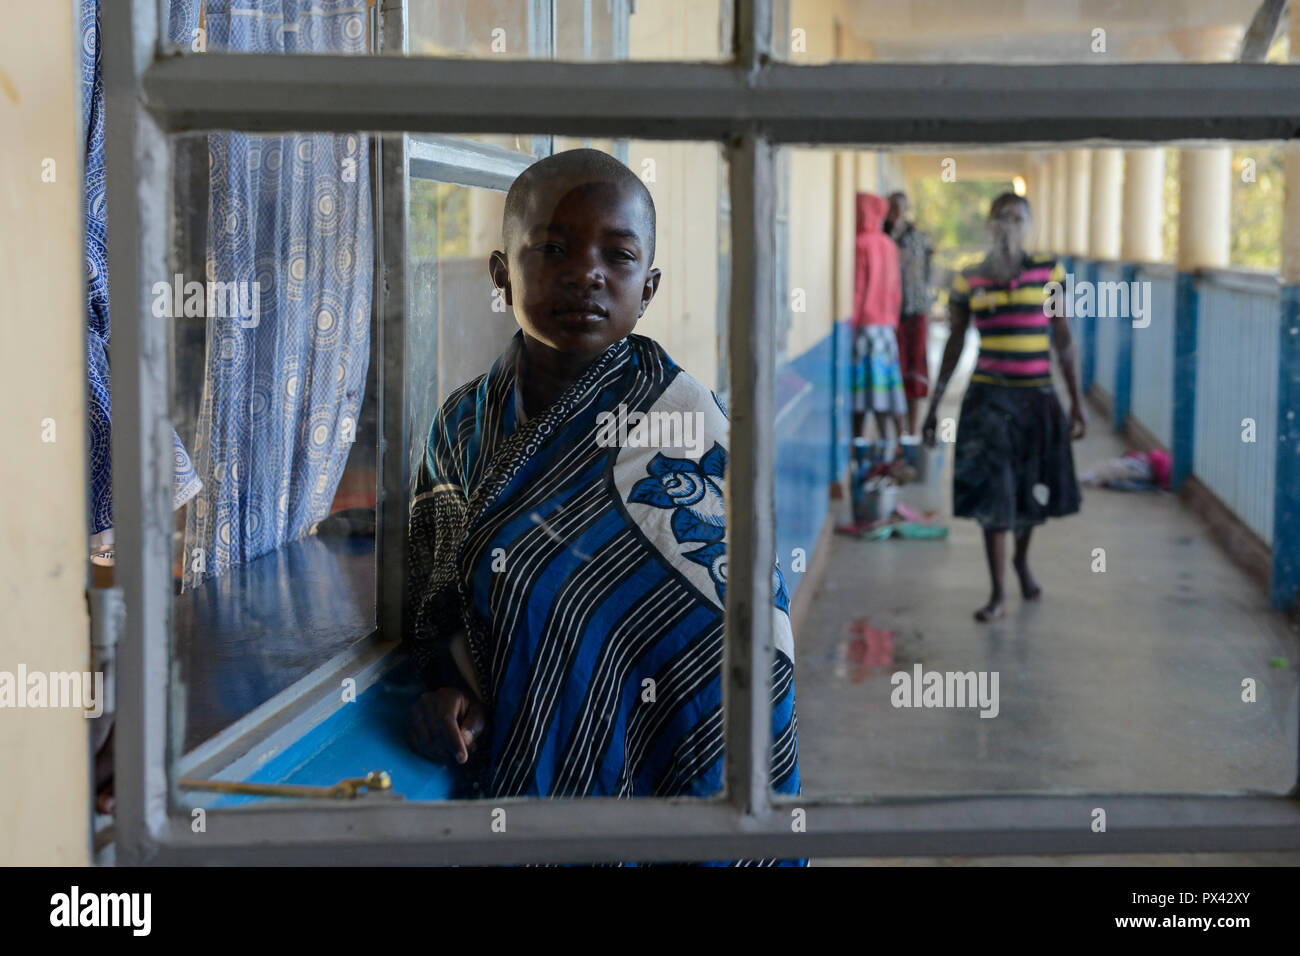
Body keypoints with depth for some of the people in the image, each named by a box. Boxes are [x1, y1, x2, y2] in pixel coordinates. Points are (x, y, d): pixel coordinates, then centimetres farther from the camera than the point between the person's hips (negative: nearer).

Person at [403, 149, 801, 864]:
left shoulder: (680, 431, -17)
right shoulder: (464, 423, -1)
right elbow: (436, 592, 12)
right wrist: (448, 687, -7)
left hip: (622, 782, -4)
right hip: (490, 774, 5)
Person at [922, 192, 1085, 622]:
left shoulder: (1048, 272, -1)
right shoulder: (968, 281, 0)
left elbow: (1063, 339, 2)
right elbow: (955, 343, 7)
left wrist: (1077, 400, 1)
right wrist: (934, 404, 6)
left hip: (1037, 397, 1)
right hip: (988, 397, -1)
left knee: (1033, 489, 13)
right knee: (992, 493, -4)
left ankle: (1021, 559, 42)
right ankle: (998, 592, 4)